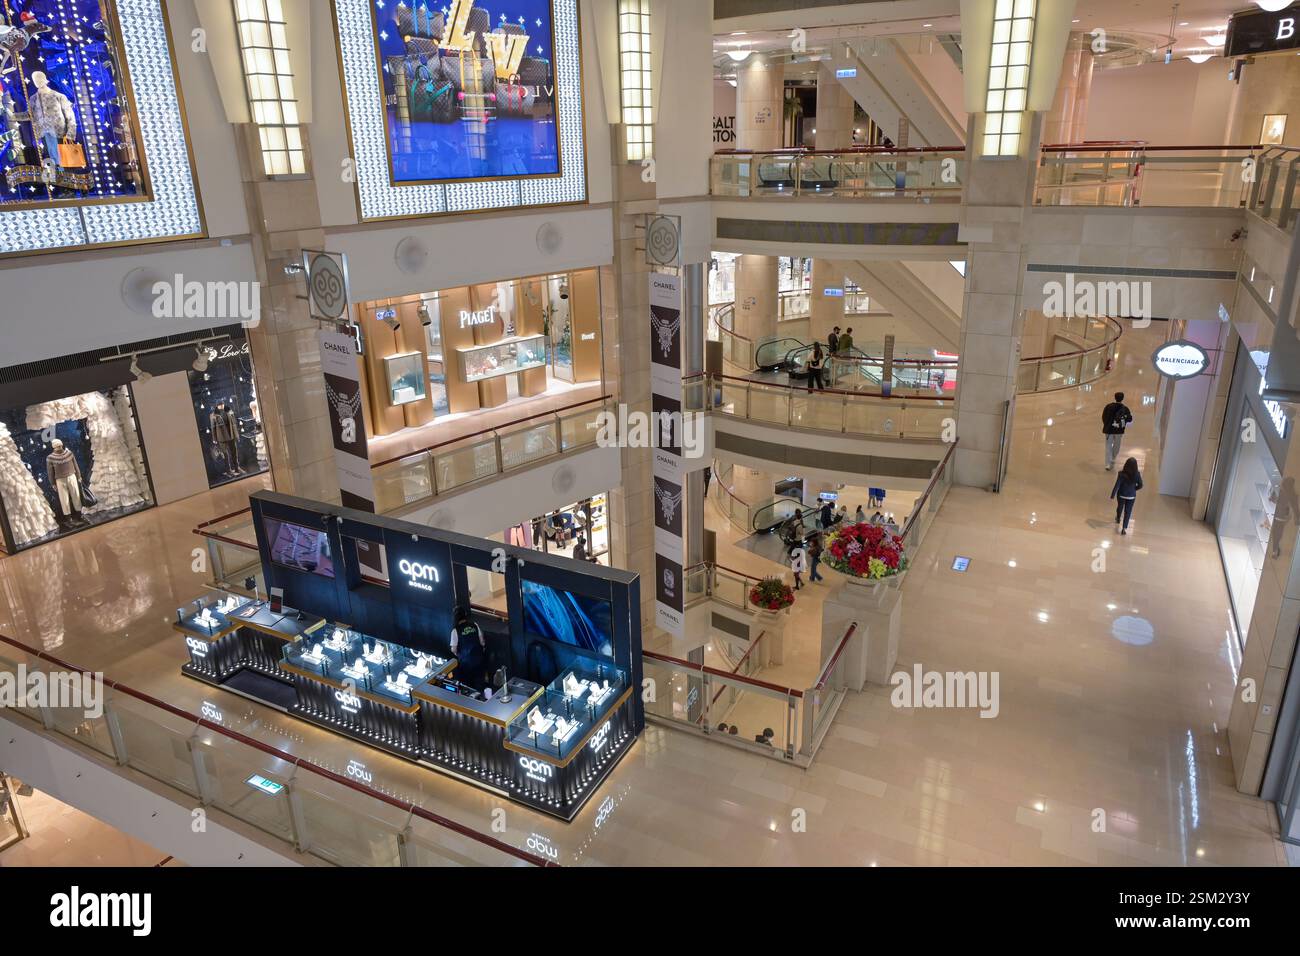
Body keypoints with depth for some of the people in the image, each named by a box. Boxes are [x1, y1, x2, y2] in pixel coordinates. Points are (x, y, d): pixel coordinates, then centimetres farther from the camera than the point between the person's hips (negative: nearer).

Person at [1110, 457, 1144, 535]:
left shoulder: (1122, 474, -23)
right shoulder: (1137, 474, -17)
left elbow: (1117, 485, -19)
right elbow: (1140, 486, -6)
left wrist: (1113, 495, -11)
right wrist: (1133, 489, 13)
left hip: (1121, 495, 0)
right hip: (1131, 496, 0)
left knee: (1119, 508, 25)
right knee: (1128, 512, 12)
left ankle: (1118, 520, 51)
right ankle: (1124, 528, 6)